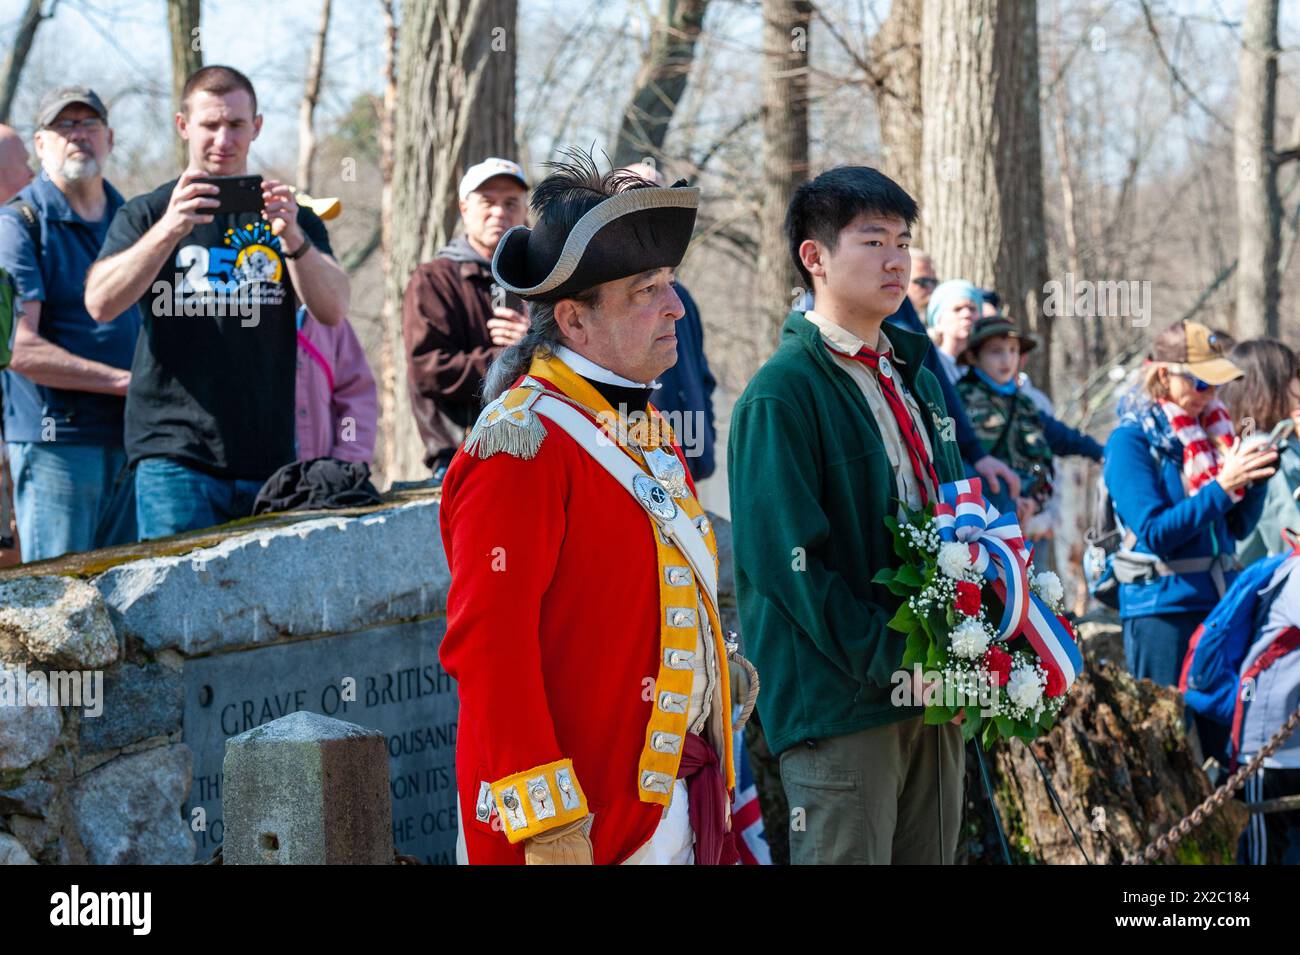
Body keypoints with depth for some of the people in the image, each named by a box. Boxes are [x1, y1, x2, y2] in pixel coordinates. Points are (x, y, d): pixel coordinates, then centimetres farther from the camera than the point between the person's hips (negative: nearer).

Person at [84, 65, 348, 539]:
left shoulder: (290, 217, 12)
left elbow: (333, 310, -3)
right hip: (176, 457, -2)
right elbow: (100, 303, -11)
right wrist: (169, 230, -25)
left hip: (270, 458, 3)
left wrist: (292, 237, -21)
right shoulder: (146, 215, 6)